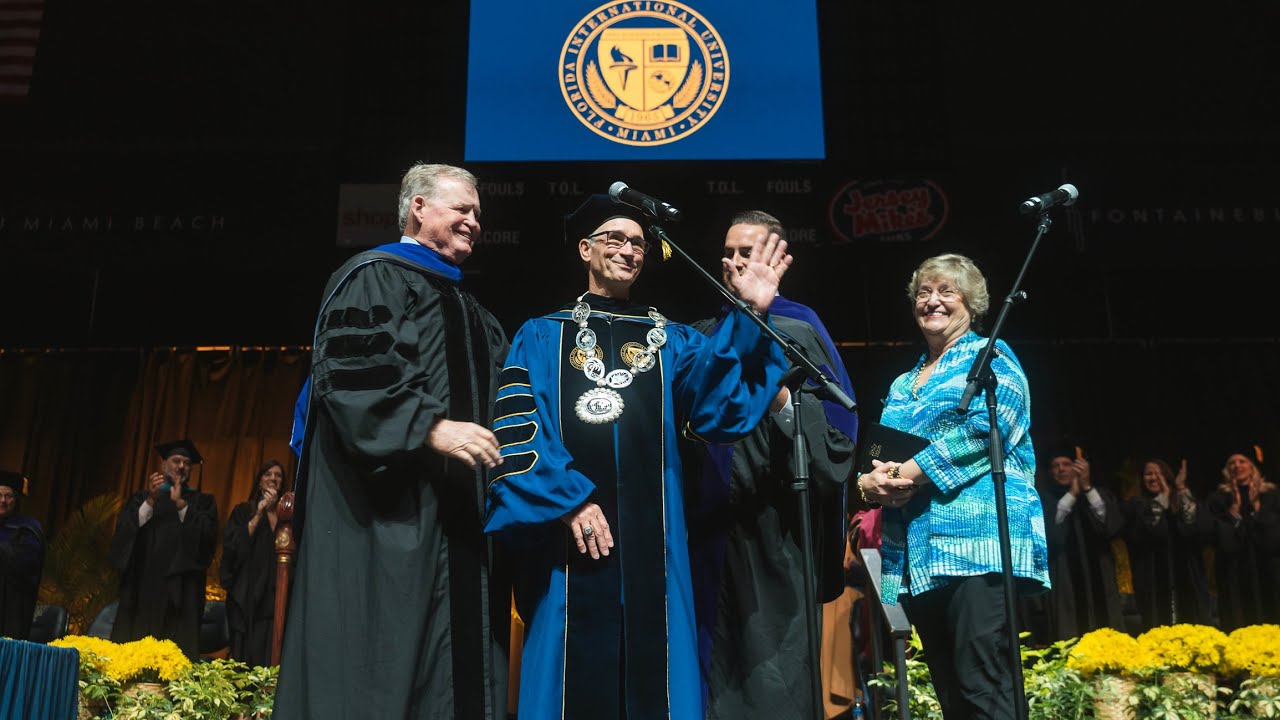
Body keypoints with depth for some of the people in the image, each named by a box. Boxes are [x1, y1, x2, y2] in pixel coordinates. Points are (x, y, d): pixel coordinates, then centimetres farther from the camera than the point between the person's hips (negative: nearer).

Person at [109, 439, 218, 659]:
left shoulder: (202, 501, 14)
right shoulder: (142, 497, 17)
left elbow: (208, 535, -4)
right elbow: (124, 531, 1)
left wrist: (181, 504, -8)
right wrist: (151, 500, -9)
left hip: (180, 590, -1)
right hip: (143, 585, 2)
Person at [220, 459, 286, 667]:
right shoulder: (243, 511, 12)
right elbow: (232, 545, -4)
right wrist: (259, 514, -6)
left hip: (273, 593, 0)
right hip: (245, 593, 0)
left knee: (267, 655, -9)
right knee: (243, 655, -4)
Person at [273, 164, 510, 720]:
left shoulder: (467, 309, 25)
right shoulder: (374, 278, -1)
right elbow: (351, 375, -16)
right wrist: (430, 428, -26)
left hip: (454, 521, 9)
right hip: (387, 515, -8)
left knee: (448, 673, 6)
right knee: (381, 660, -8)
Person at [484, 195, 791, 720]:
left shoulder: (669, 341, 17)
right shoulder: (541, 337, 10)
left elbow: (717, 400, -2)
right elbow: (515, 428, -3)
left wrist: (748, 316, -14)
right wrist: (567, 499, -15)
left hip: (650, 540, 2)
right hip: (569, 540, -2)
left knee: (653, 674, 3)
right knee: (575, 678, 1)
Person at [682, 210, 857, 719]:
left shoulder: (798, 330, 2)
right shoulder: (706, 335, 15)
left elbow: (835, 417, -5)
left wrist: (781, 397, -19)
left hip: (773, 519, -4)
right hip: (714, 516, 4)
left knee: (776, 646, -4)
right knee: (720, 646, 6)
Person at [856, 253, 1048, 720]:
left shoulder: (989, 356, 5)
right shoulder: (901, 386, 24)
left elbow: (986, 428, -12)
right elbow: (875, 455, 19)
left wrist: (911, 472, -15)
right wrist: (872, 482, -5)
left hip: (977, 538, -7)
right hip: (914, 552, 7)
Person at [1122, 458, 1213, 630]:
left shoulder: (1184, 500, 12)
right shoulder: (1135, 506, 6)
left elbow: (1205, 527, -6)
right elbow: (1140, 534, -15)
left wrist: (1183, 491, -10)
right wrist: (1163, 496, -12)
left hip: (1187, 581, 2)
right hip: (1154, 585, -2)